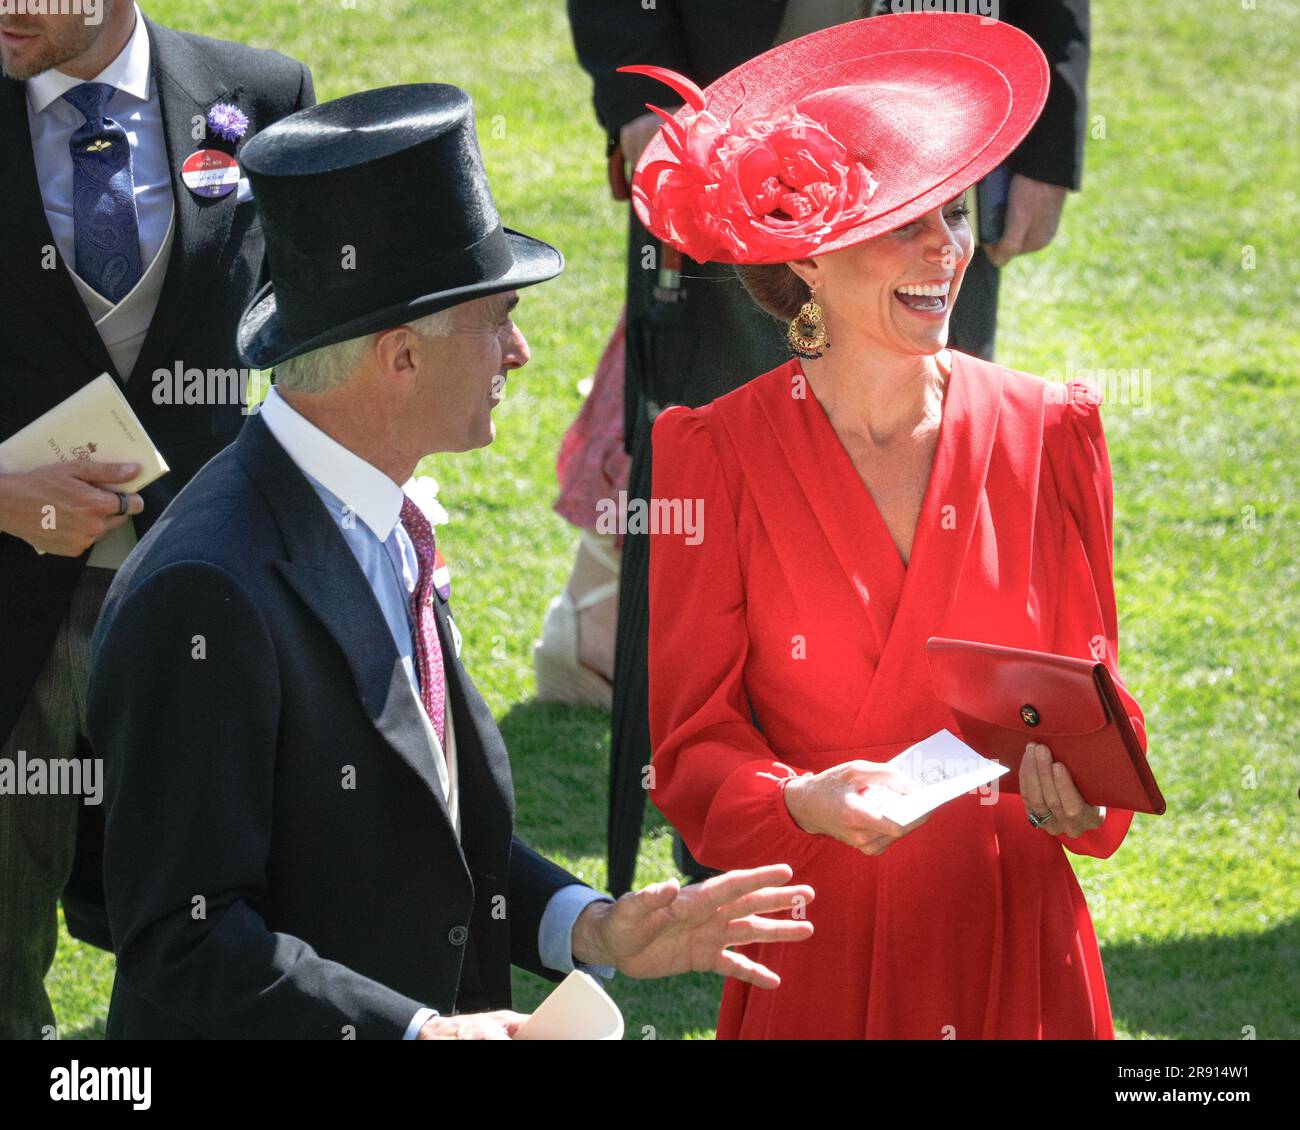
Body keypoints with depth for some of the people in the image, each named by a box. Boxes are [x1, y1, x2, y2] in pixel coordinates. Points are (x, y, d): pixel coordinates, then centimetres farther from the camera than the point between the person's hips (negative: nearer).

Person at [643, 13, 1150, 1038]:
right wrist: (802, 803, -23)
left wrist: (1074, 791, -16)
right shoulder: (718, 454, -6)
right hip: (819, 946, -2)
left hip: (1016, 942, 2)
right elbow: (693, 741, -4)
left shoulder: (1048, 434, 0)